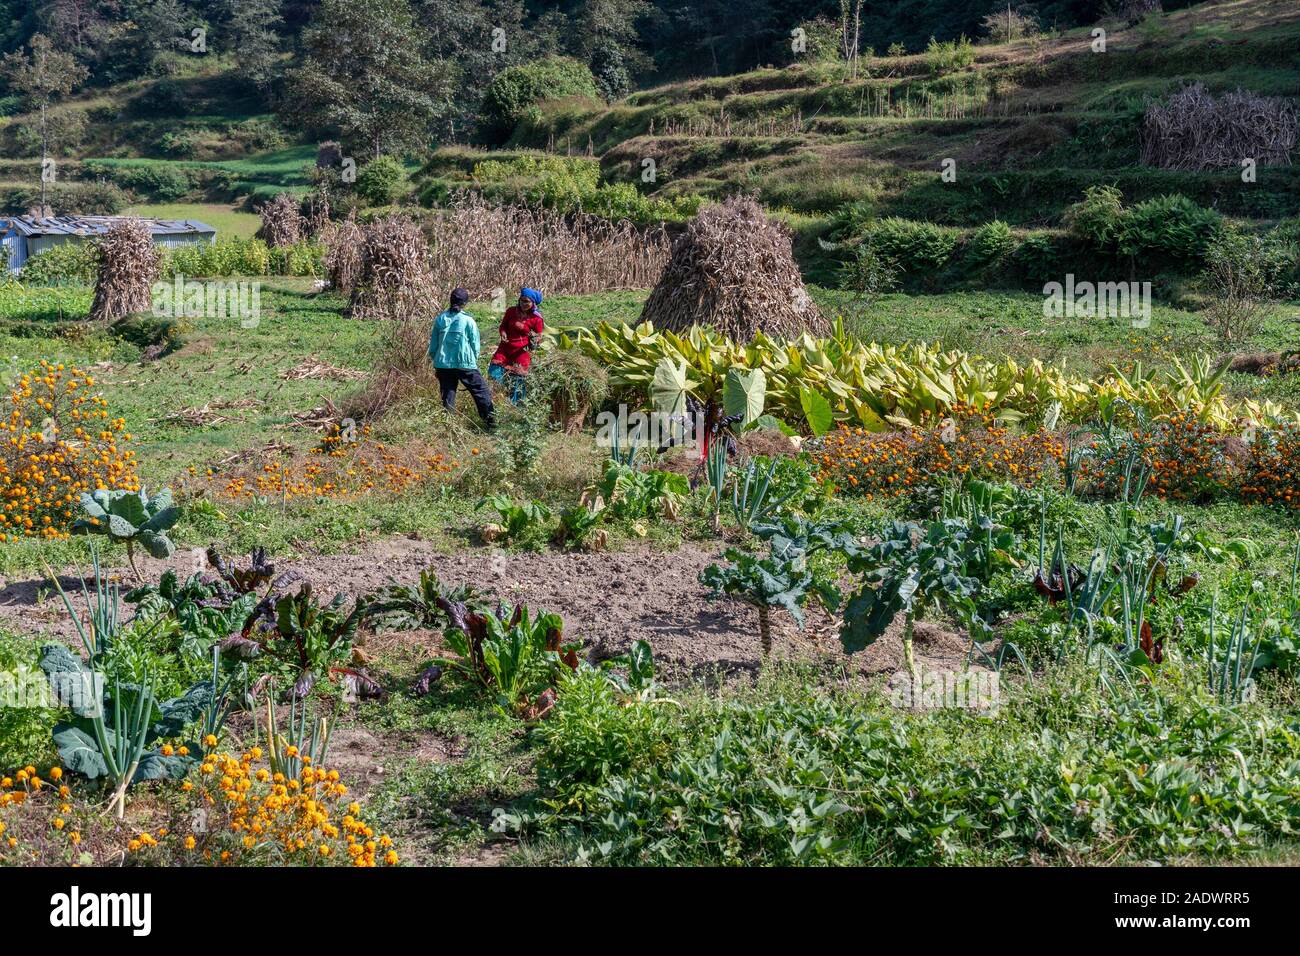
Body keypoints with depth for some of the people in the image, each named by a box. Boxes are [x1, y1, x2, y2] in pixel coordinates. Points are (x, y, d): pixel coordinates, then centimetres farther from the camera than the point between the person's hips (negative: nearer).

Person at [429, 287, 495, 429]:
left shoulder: (440, 319, 2)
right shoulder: (468, 320, -7)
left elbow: (433, 343, 9)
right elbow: (475, 344, -1)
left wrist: (435, 360, 20)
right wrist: (474, 360, 14)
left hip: (443, 364, 4)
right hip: (465, 364, -4)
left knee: (448, 396, 11)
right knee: (481, 391, 5)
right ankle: (490, 421, 0)